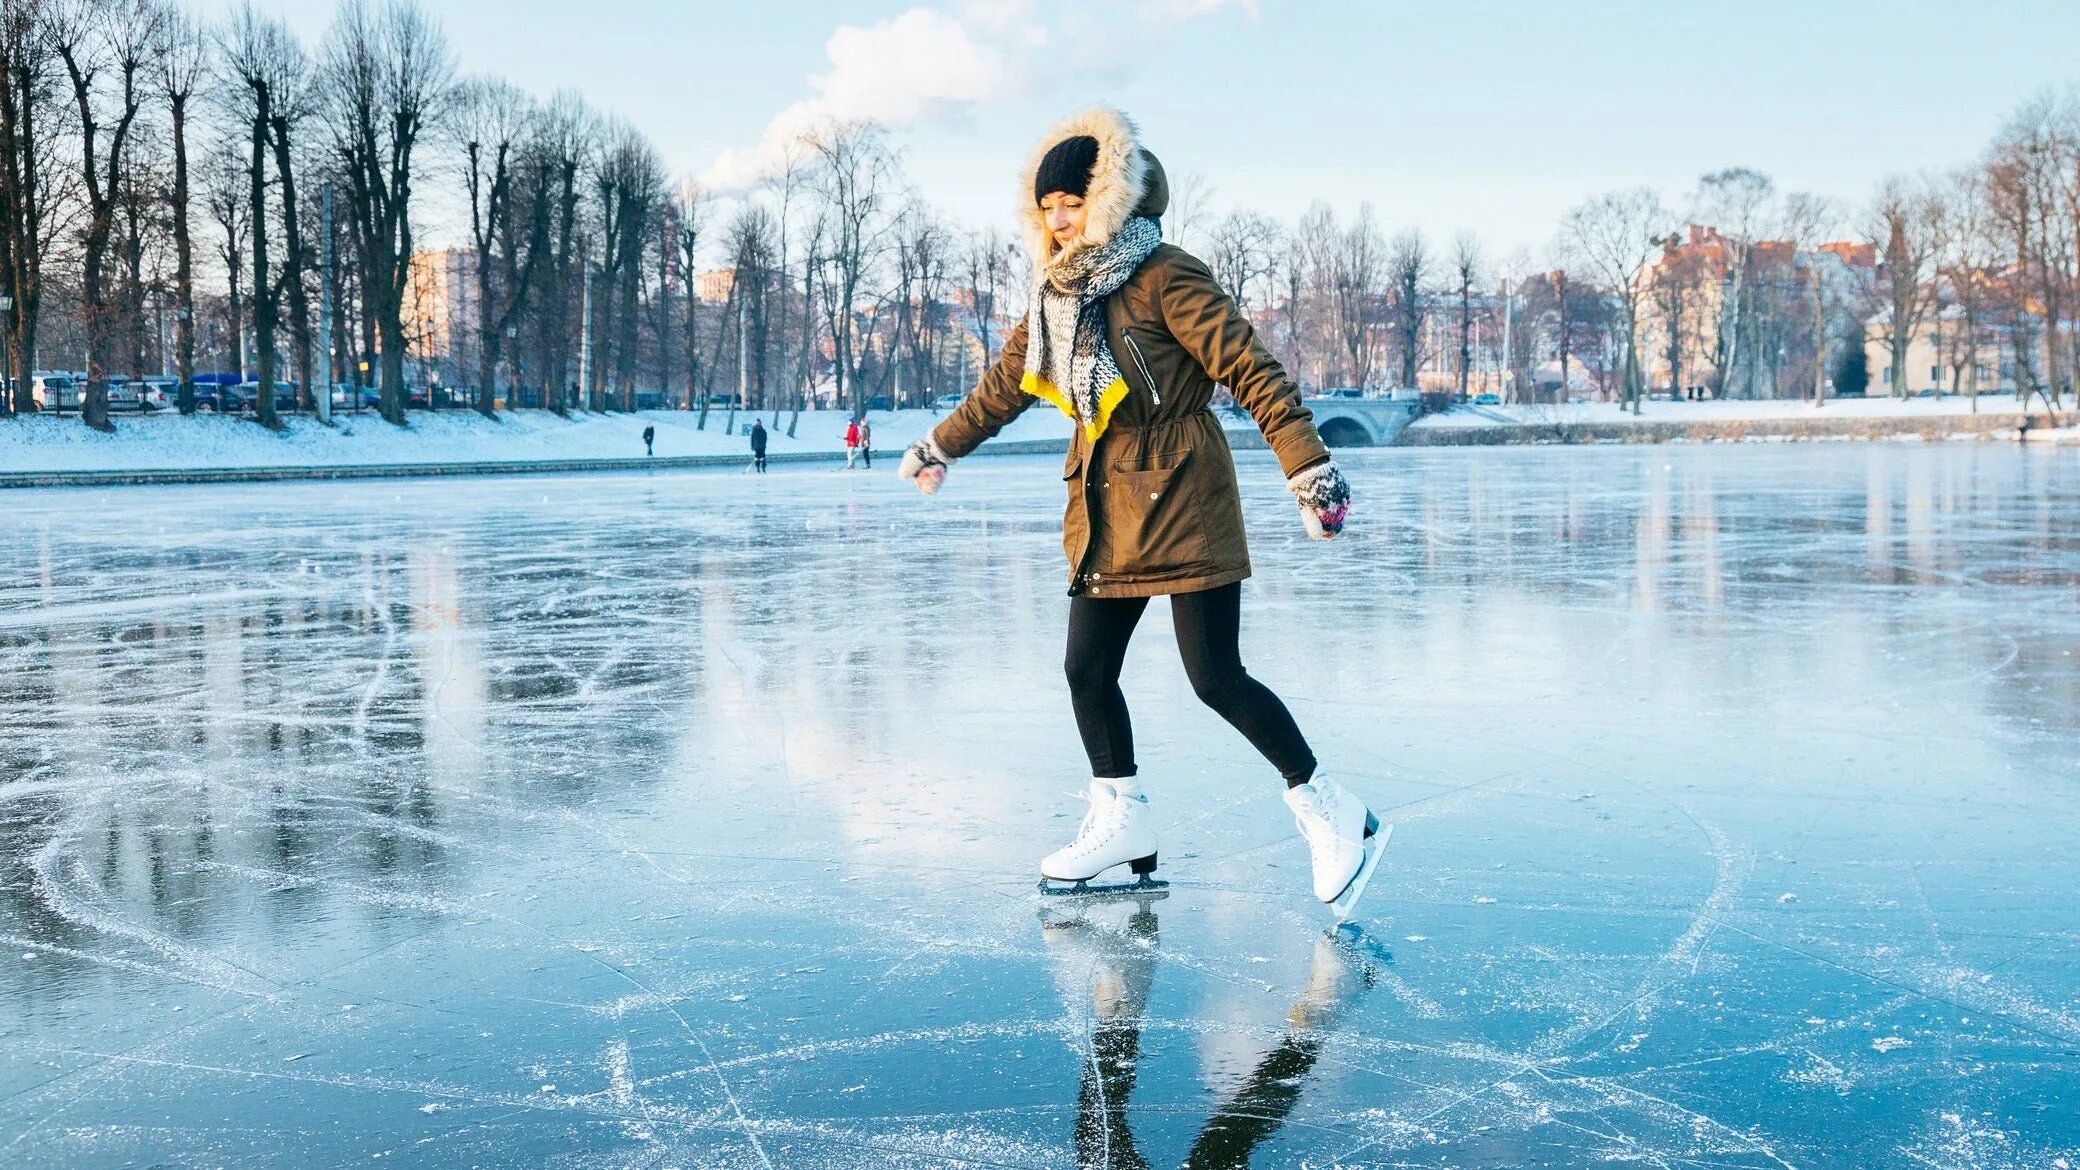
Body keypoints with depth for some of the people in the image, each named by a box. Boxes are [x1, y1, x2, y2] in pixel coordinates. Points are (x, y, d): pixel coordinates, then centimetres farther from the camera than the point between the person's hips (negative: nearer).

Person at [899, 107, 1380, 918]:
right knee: (1087, 671, 7)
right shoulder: (1057, 296, 11)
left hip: (1182, 503, -7)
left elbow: (1250, 369, -18)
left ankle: (1334, 819, 4)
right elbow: (1006, 383, 26)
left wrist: (1307, 467, -25)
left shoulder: (1164, 278, -12)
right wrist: (939, 446, 37)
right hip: (1105, 514, 8)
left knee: (1217, 678, -9)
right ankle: (1121, 821, 24)